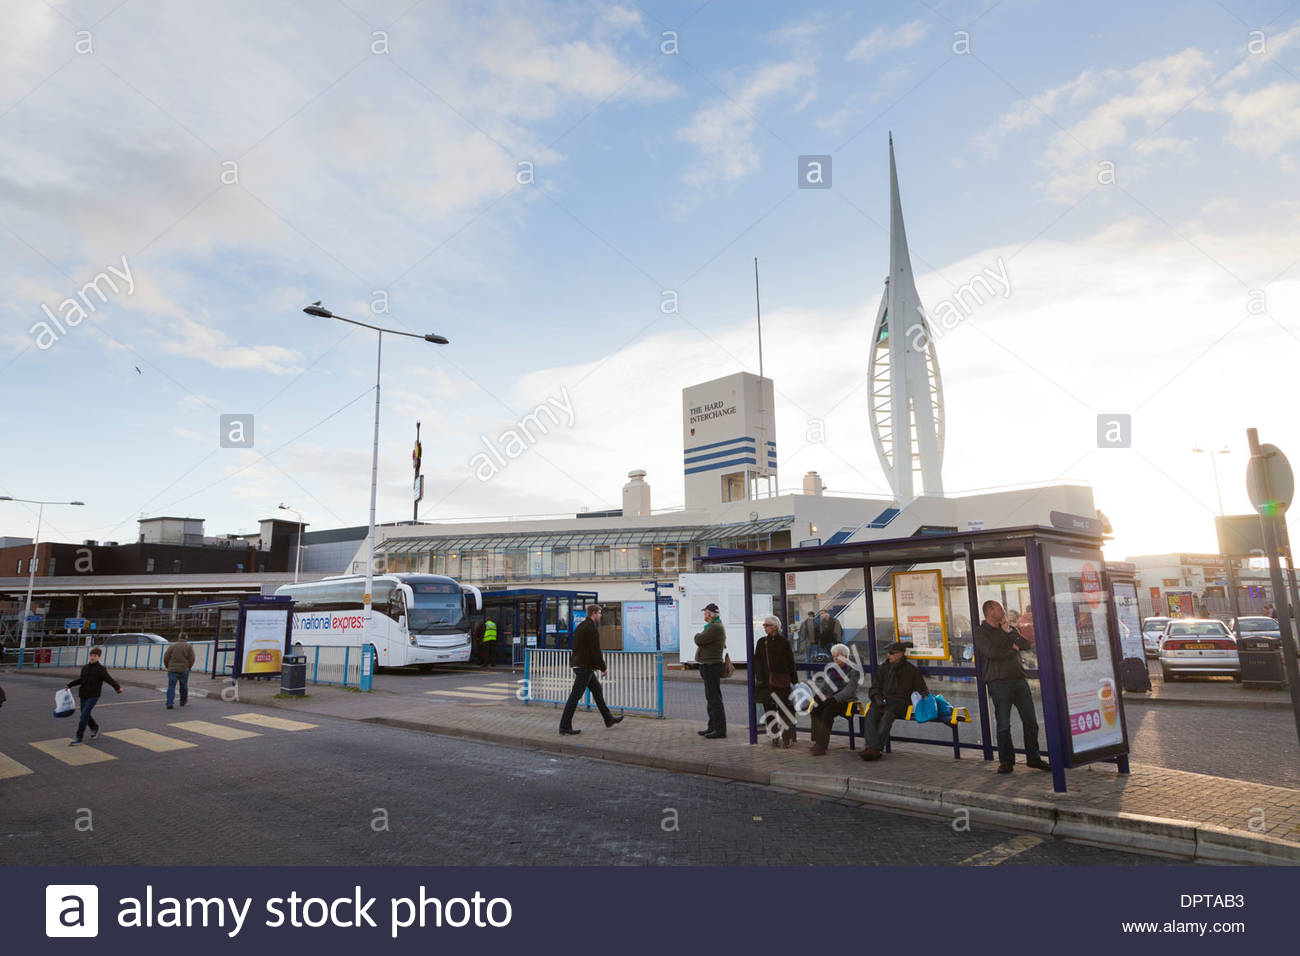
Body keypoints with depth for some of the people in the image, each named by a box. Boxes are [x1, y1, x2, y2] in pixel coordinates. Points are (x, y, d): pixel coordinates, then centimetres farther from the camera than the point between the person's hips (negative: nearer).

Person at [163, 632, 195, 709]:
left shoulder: (172, 646, 2)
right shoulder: (189, 647, 2)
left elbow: (166, 657, -1)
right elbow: (192, 659, -3)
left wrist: (167, 666, 14)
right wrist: (188, 667, 14)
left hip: (172, 669, 0)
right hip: (184, 670, 0)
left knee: (171, 686, 0)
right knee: (184, 686, 15)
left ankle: (169, 703, -13)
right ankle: (183, 702, 28)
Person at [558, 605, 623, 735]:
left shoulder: (580, 627, 14)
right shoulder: (592, 628, -16)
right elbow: (596, 651, -18)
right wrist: (604, 668, -9)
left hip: (579, 664, 10)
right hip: (585, 666, -10)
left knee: (597, 690, 18)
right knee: (575, 696, -6)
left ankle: (608, 719, 27)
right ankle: (565, 727, -1)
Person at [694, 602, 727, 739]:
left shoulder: (715, 628, -18)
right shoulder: (716, 626, 17)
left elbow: (698, 640, -22)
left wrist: (697, 635, -1)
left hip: (711, 666, -11)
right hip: (709, 667, 11)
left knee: (715, 699, -8)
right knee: (711, 698, 16)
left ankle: (720, 729, -5)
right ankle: (713, 727, 23)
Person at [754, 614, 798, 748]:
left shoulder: (783, 642, -2)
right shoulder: (761, 642, 7)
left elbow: (791, 663, 0)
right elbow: (757, 662, 6)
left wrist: (795, 681, -1)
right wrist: (759, 679, -4)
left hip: (781, 681, -3)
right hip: (766, 682, 3)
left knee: (783, 709, -1)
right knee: (769, 708, 6)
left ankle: (786, 737, 7)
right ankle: (774, 737, 16)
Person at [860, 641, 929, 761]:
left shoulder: (912, 670, 10)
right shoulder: (883, 668, 18)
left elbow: (922, 690, 16)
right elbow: (875, 687, 20)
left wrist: (924, 696, -7)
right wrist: (878, 698, 0)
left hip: (900, 702, -3)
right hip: (882, 701, 3)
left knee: (887, 716, -35)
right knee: (870, 714, -29)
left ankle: (874, 747, -42)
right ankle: (875, 748, -40)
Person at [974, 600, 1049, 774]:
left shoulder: (1007, 629, 18)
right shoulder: (980, 632, -1)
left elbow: (1027, 645, 5)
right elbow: (991, 652, -16)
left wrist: (1008, 630, -3)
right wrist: (1012, 649, 0)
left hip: (1019, 679, 5)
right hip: (999, 682, -5)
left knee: (1030, 720, 6)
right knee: (1004, 725, -2)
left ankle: (1033, 758, 19)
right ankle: (1006, 761, 10)